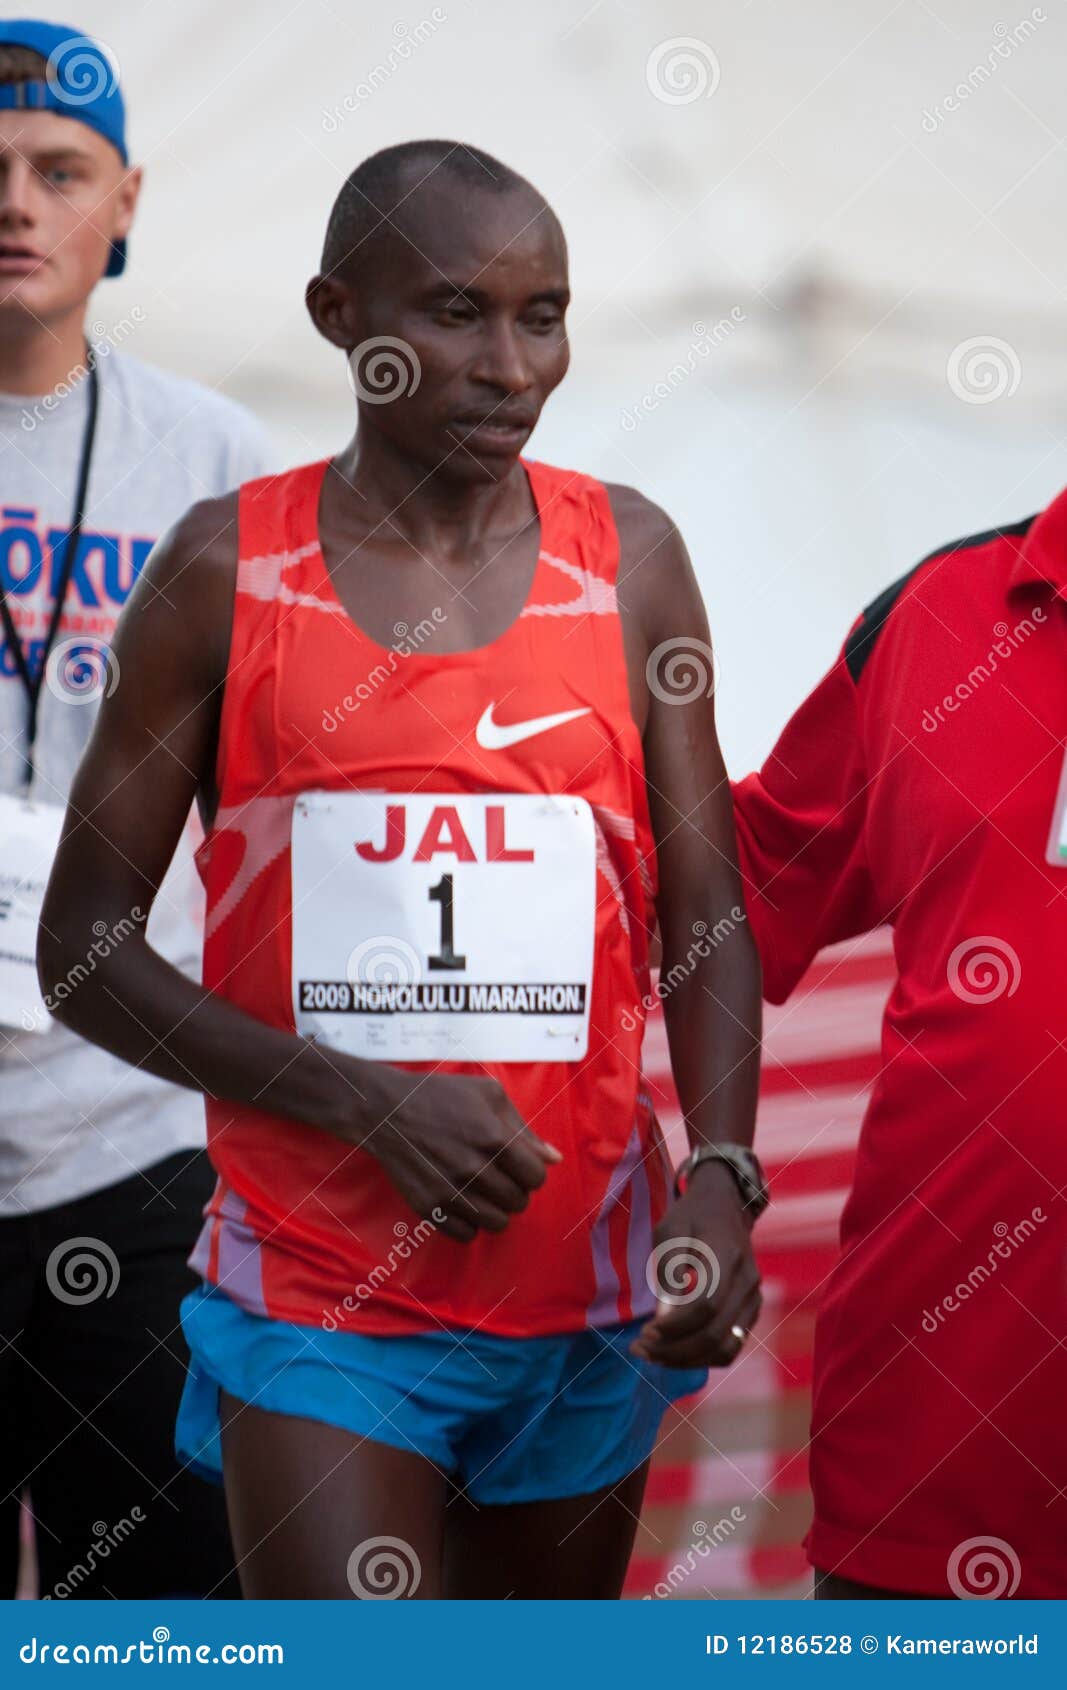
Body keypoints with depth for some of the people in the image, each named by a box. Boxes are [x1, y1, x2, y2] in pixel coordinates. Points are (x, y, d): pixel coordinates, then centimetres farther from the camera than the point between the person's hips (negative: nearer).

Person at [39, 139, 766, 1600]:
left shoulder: (628, 559, 6)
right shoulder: (227, 571, -1)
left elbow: (709, 916, 6)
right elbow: (83, 943, -1)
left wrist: (723, 1176, -12)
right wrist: (368, 1102, -13)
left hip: (586, 1291, 3)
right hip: (317, 1300, -3)